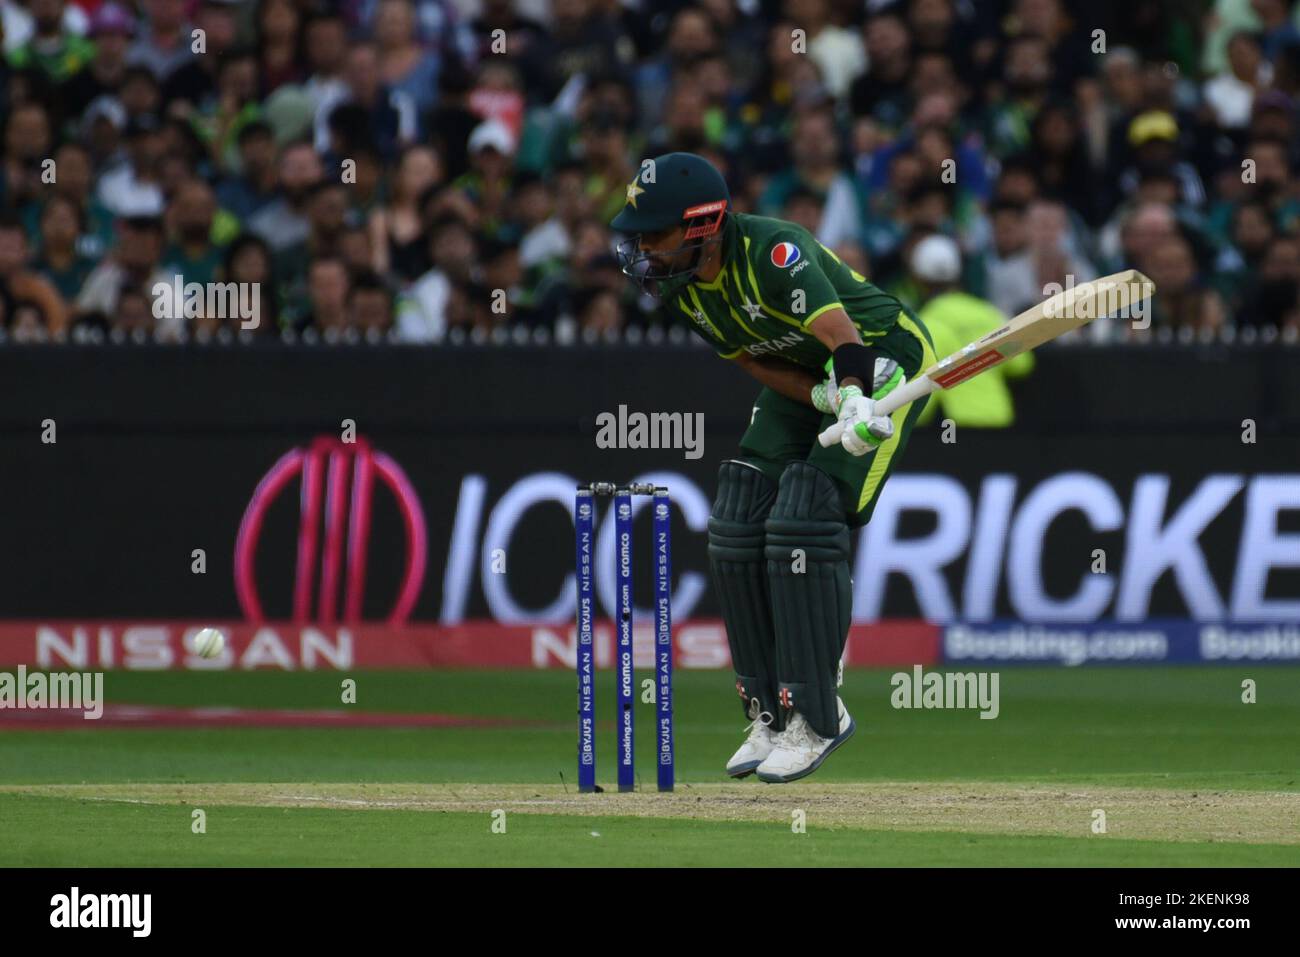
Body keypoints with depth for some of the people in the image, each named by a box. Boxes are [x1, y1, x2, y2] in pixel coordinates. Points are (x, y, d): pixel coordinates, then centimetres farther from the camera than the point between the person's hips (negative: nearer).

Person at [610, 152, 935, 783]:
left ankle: (817, 715, -11)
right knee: (736, 529, -1)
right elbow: (755, 363, -5)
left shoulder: (773, 253, -33)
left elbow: (842, 334, -44)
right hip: (804, 378, 8)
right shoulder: (675, 286, -10)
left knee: (801, 520, -21)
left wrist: (856, 403, -63)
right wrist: (830, 401, -24)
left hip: (883, 357, -8)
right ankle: (770, 712, 12)